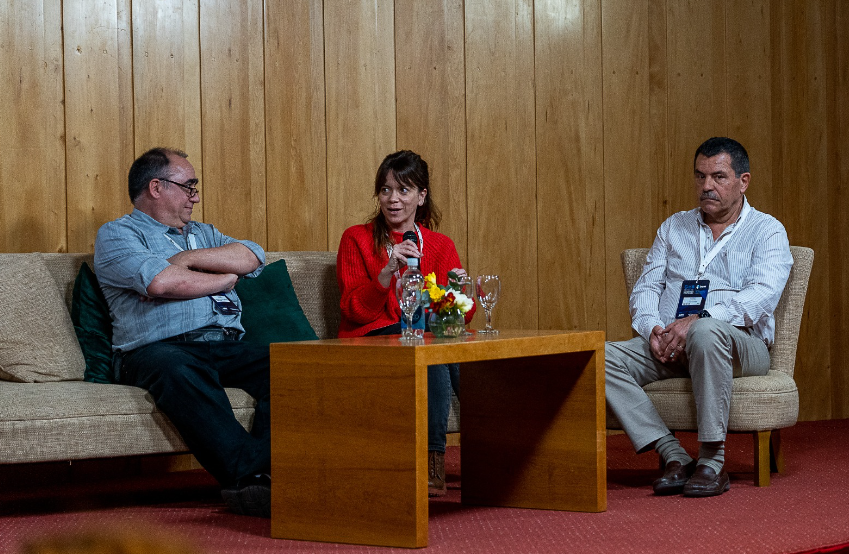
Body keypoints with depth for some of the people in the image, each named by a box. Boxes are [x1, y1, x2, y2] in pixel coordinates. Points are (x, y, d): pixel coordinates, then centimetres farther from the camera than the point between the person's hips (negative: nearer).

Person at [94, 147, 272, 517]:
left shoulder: (204, 234, 33)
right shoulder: (117, 234, 12)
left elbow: (252, 258, 11)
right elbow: (160, 282, -9)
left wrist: (186, 259, 1)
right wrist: (226, 279, 6)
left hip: (229, 349, 5)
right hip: (159, 349, -5)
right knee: (177, 370, -41)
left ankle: (257, 474, -44)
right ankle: (247, 472, -49)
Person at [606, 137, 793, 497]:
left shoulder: (767, 231, 5)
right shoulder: (674, 228, 21)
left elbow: (763, 294, -12)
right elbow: (645, 288, 15)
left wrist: (698, 319, -25)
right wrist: (653, 329, -9)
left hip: (741, 344, -5)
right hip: (667, 346, 5)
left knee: (706, 332, -42)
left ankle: (713, 461, -31)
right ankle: (674, 456, -25)